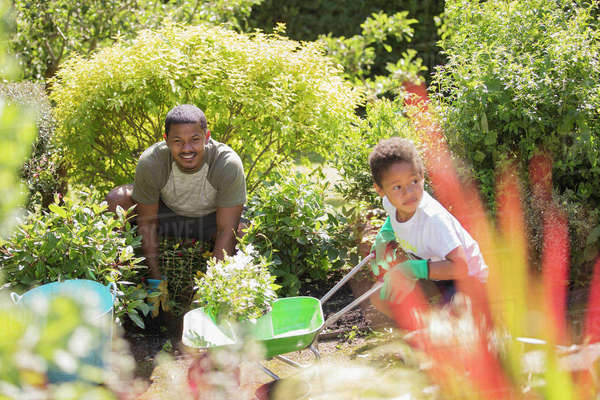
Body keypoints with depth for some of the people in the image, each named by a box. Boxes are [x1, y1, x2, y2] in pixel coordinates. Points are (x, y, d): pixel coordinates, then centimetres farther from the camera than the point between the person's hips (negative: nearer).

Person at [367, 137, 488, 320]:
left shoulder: (434, 219, -34)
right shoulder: (391, 202, -12)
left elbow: (460, 268, -40)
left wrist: (413, 269, -41)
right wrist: (384, 233, 1)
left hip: (466, 278, -8)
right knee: (379, 298, -4)